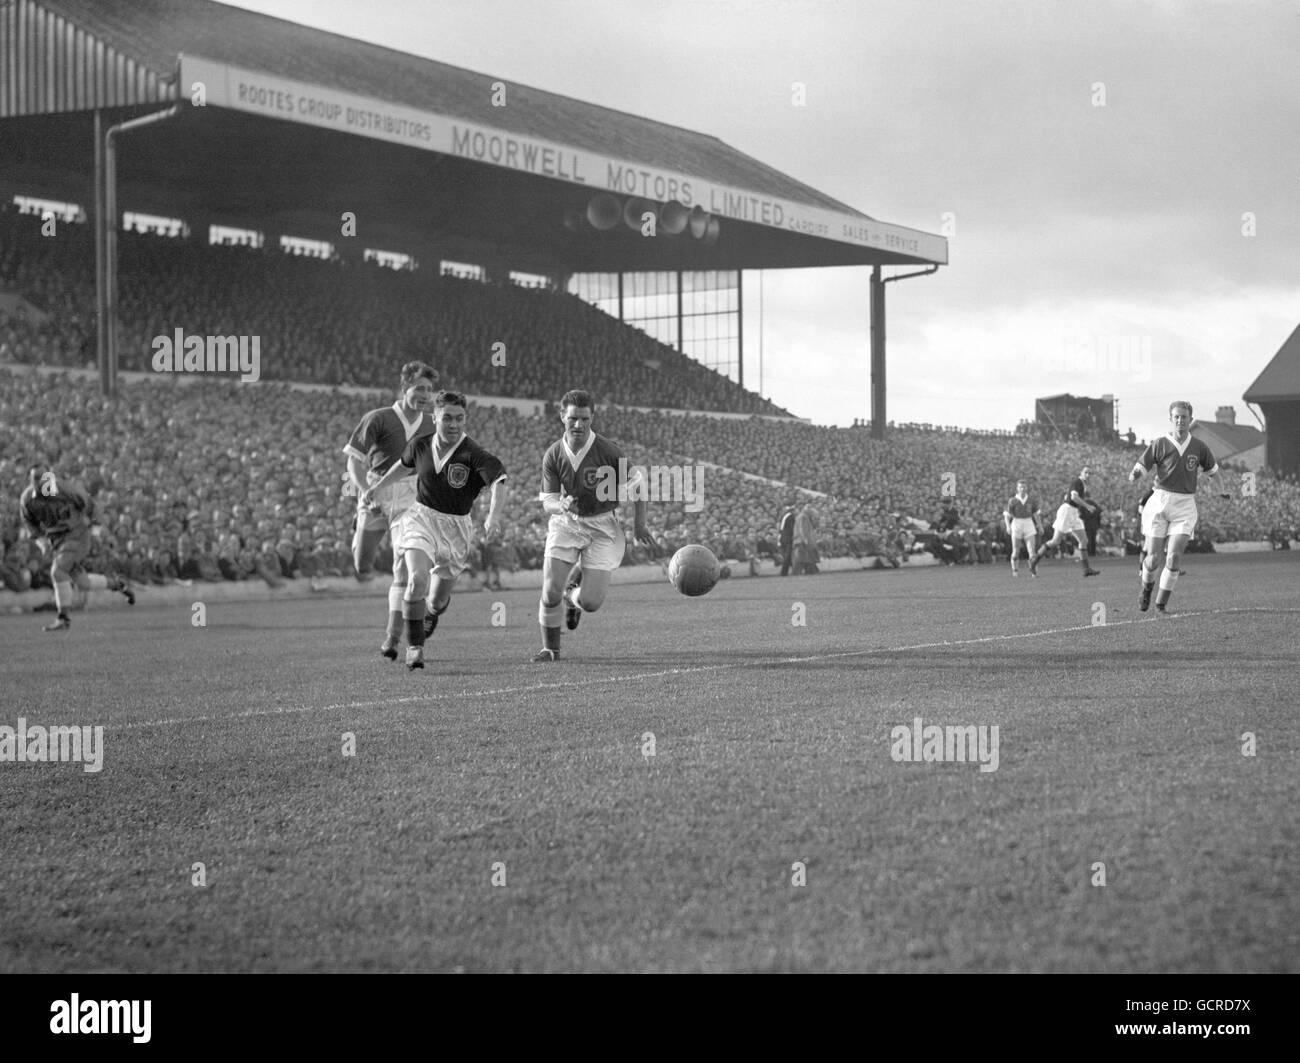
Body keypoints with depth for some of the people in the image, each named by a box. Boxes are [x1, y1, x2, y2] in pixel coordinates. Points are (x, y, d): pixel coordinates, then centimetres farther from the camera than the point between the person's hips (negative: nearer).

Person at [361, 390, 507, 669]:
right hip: (421, 518, 1)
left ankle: (431, 613, 51)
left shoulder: (474, 455, -18)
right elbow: (404, 464, 20)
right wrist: (378, 487, 23)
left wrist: (494, 515, -48)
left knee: (438, 599, 10)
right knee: (417, 579, -24)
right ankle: (414, 646, -11)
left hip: (455, 527, -1)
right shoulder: (420, 445, -4)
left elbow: (498, 482, -32)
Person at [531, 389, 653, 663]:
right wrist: (562, 506, -30)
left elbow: (636, 483, -5)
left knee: (591, 603, -9)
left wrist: (639, 525, 0)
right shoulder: (552, 455, -9)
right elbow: (548, 501, -6)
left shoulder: (609, 452, -18)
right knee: (550, 593, -11)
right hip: (566, 524, 2)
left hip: (602, 526, -2)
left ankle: (572, 596, 29)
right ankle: (550, 648, 12)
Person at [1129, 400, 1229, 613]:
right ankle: (1146, 587, 30)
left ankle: (1162, 603, 0)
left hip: (1185, 506, 1)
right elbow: (1139, 470, -4)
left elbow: (1213, 470, 21)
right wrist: (1135, 475, -26)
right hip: (1159, 504, -1)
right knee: (1154, 558, -2)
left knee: (1173, 557, -13)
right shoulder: (1159, 445, -3)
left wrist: (1222, 492, 13)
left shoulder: (1199, 447, 4)